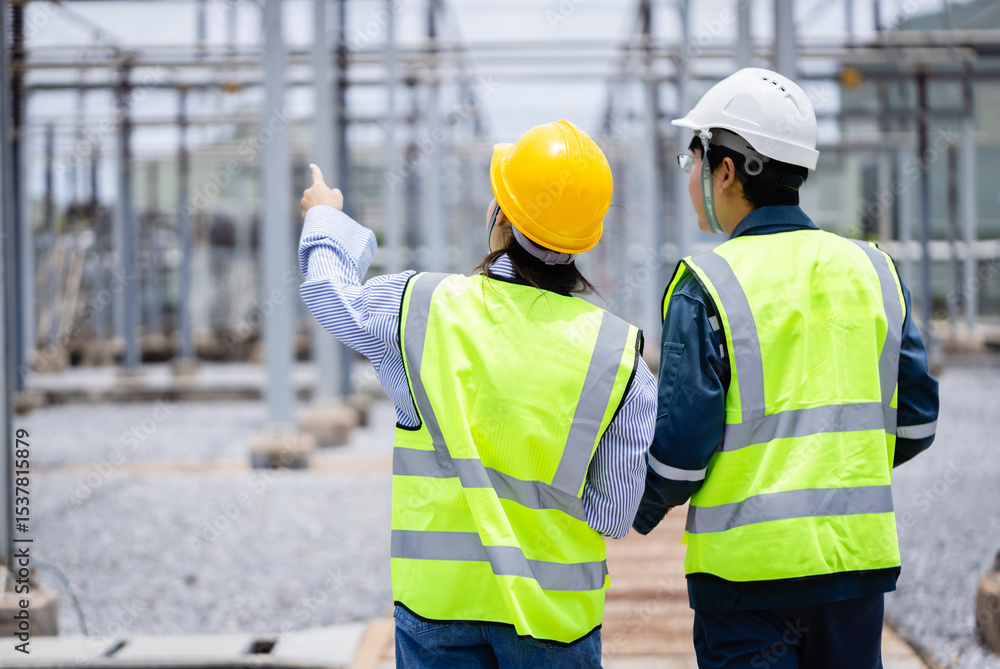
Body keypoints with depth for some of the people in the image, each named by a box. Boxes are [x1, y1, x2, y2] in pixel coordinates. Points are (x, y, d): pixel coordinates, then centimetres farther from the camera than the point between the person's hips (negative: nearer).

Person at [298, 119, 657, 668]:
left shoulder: (419, 309, -9)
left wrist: (325, 218, 34)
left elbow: (330, 289, 14)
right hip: (556, 603, 0)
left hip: (436, 596, 1)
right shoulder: (620, 354, -11)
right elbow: (614, 514, -7)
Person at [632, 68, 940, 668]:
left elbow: (681, 443, -11)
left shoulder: (707, 288, -10)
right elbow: (916, 422, 9)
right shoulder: (872, 270, 6)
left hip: (749, 565, -5)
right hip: (859, 554, 5)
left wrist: (641, 514, 9)